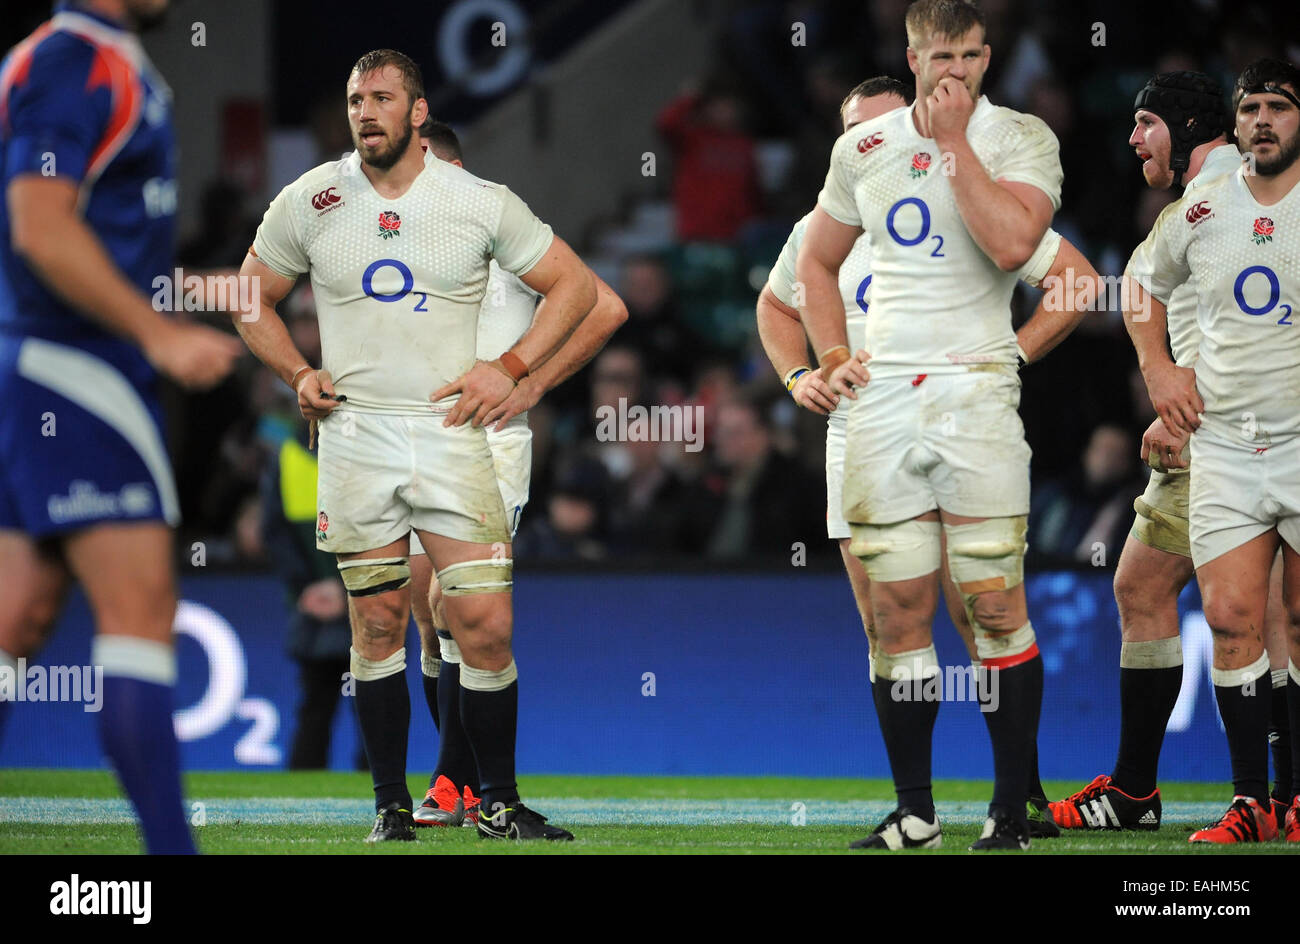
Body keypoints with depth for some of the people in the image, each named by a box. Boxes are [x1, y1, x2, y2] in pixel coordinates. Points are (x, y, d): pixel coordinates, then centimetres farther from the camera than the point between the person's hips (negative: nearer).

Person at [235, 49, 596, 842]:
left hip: (450, 434, -1)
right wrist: (299, 374, 2)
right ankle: (392, 805, 14)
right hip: (354, 438, 1)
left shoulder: (481, 203, 0)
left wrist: (511, 369, -1)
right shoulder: (309, 202, 3)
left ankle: (500, 804, 6)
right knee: (378, 625, 4)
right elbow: (253, 301, 17)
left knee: (486, 628, -7)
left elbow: (574, 284, 8)